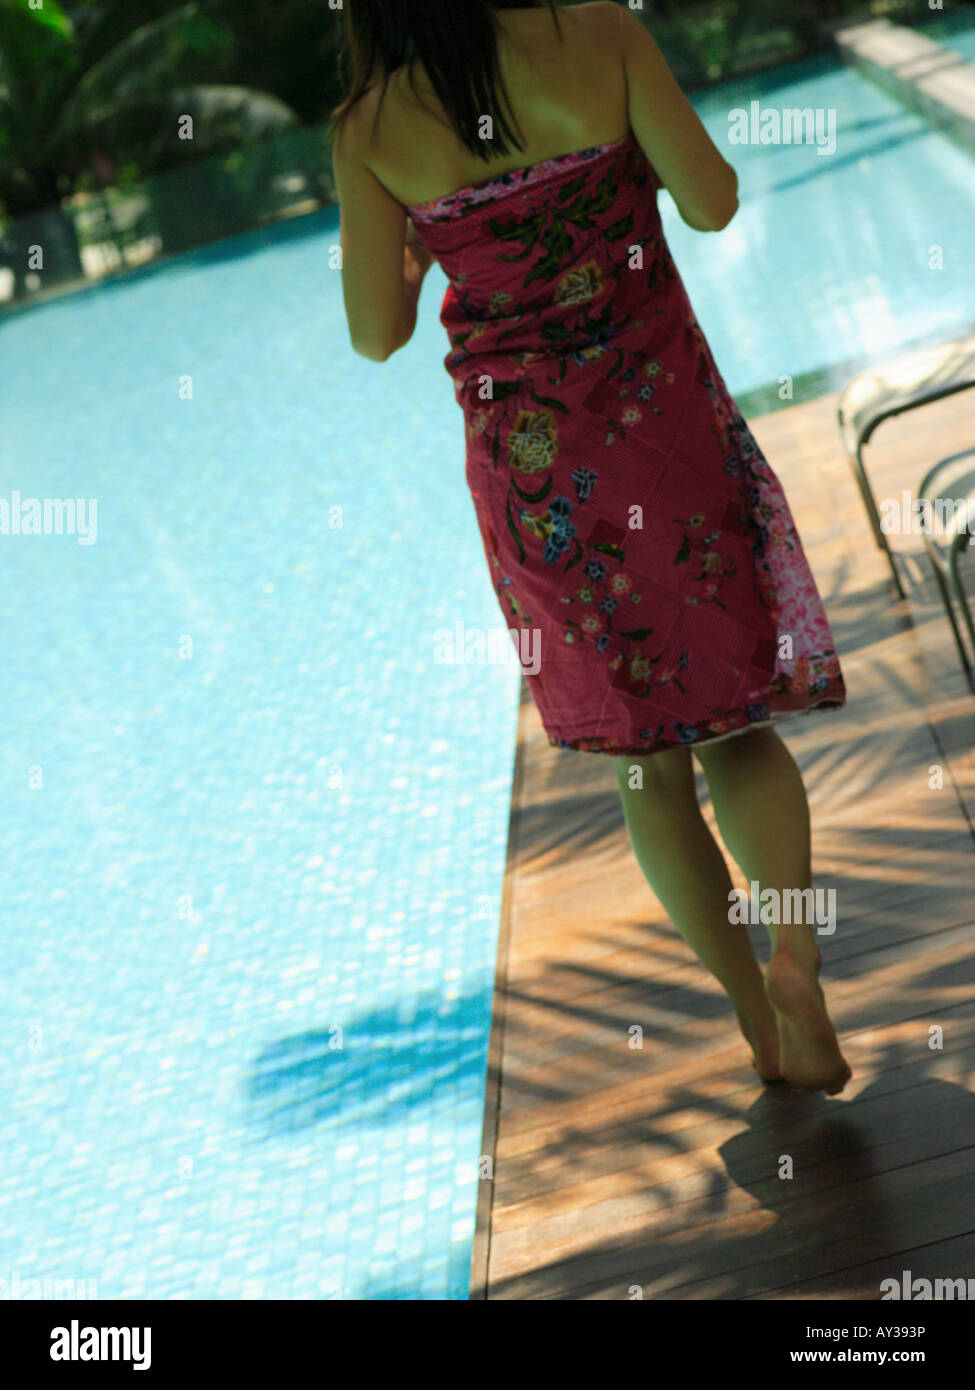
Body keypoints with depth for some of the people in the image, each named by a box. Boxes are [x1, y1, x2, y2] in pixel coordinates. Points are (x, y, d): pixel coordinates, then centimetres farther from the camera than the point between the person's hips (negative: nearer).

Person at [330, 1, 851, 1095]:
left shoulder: (368, 129, -4)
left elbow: (375, 335, 0)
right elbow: (711, 204, -7)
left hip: (528, 459, 1)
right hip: (662, 417, -1)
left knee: (645, 757, 12)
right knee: (733, 719, 14)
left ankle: (760, 1018, 17)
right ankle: (793, 945, -9)